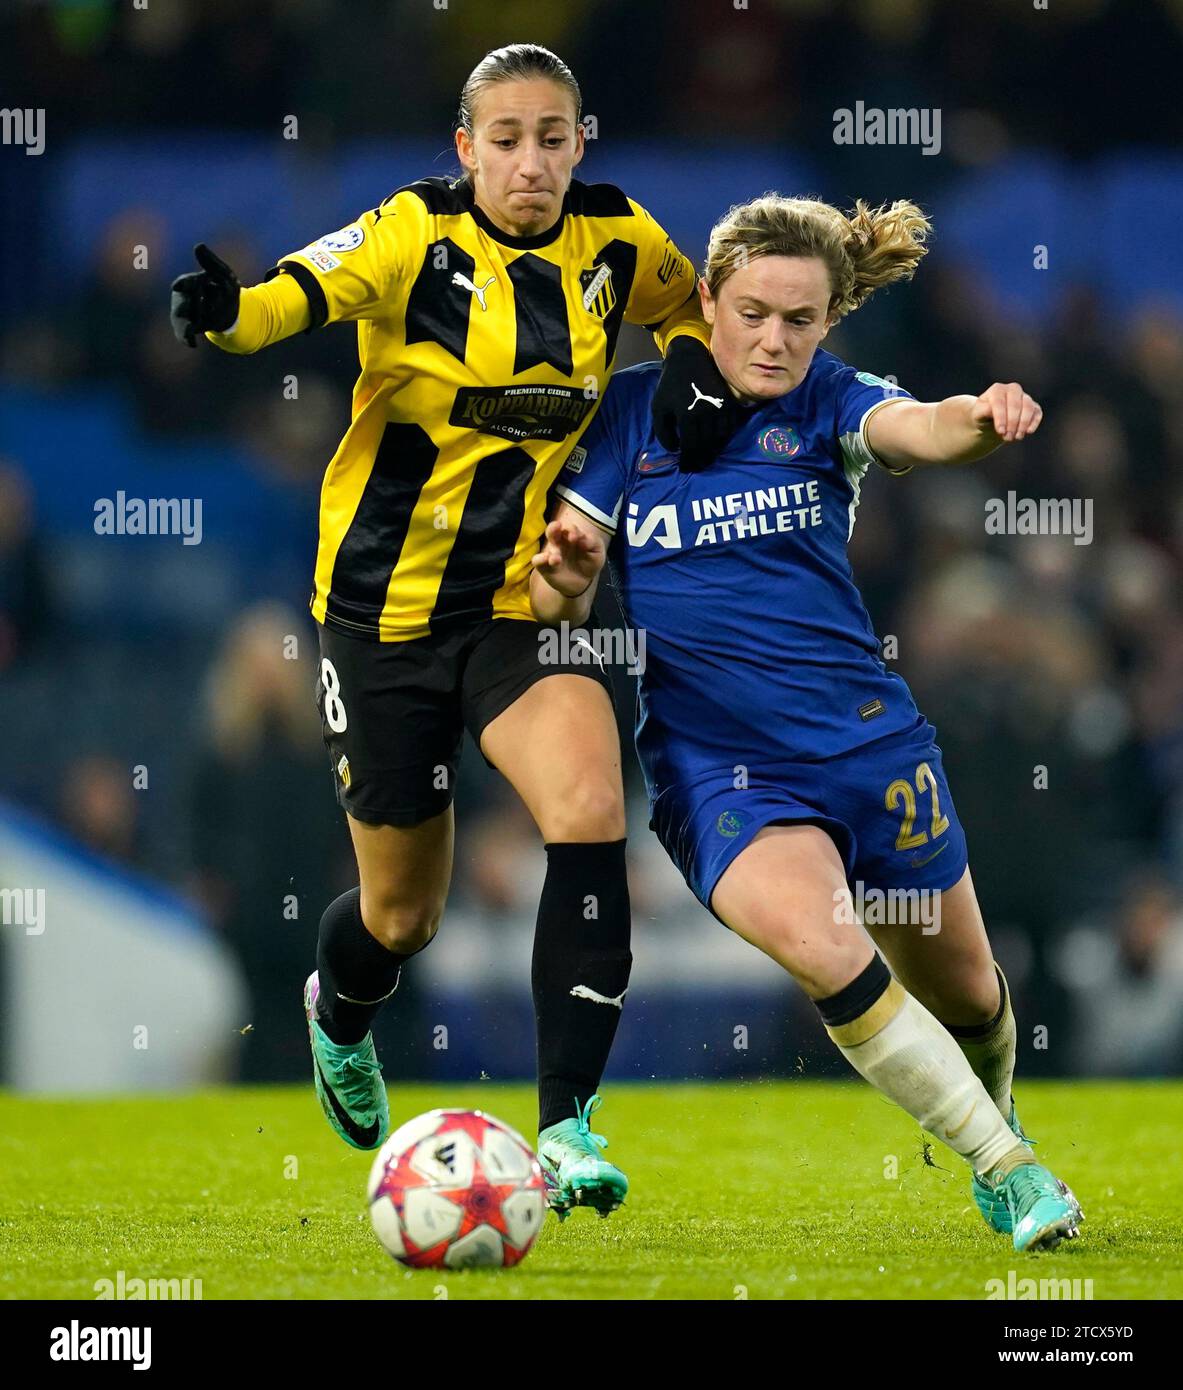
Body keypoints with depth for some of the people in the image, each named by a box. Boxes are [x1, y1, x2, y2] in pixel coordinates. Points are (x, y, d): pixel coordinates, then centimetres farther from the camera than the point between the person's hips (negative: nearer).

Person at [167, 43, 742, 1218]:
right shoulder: (415, 236, -14)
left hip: (526, 602, 2)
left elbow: (686, 304, 21)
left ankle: (568, 1127, -20)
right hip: (387, 604, -2)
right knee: (403, 912, 10)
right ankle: (338, 1011, 49)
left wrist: (691, 366, -1)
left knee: (589, 813, -25)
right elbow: (308, 289, -34)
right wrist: (228, 314, -56)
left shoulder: (615, 244, -2)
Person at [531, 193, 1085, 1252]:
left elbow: (918, 429, -24)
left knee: (962, 994, 13)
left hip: (869, 740, 2)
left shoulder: (828, 400, 0)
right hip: (716, 765, -2)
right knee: (827, 955, -29)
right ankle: (1007, 1169, -14)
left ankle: (995, 1124, 49)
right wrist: (563, 574, -21)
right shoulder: (632, 408, 1)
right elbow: (557, 598, 3)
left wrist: (983, 419, -47)